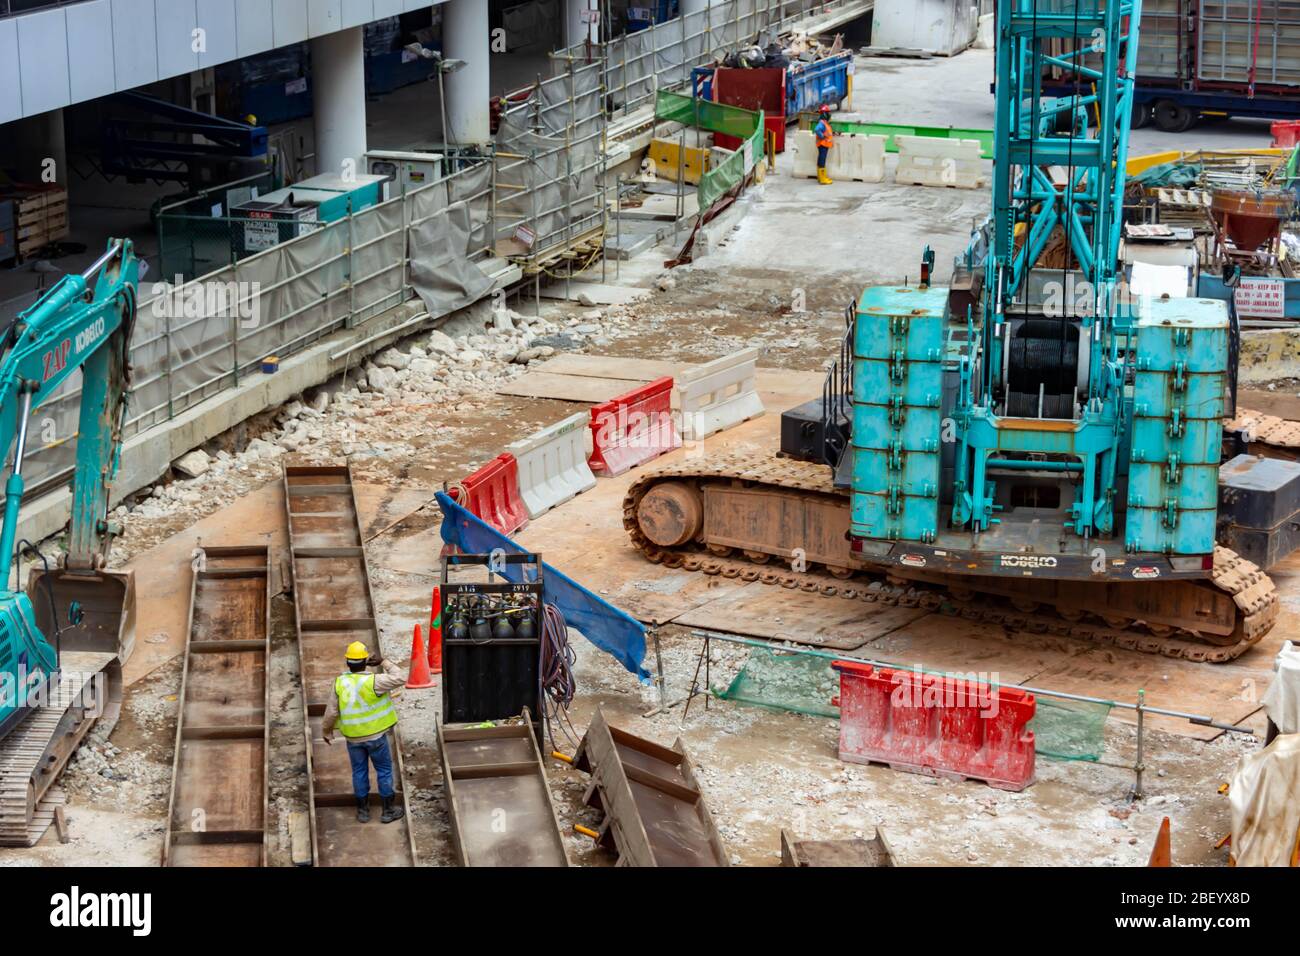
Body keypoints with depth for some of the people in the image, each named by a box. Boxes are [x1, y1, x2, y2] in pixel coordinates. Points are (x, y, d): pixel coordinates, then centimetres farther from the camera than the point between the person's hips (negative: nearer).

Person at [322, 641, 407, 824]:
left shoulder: (340, 683, -9)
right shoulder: (373, 682, -20)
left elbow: (331, 712, -3)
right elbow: (400, 678, -16)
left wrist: (326, 731, 12)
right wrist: (384, 663, -8)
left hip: (353, 738, 3)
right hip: (376, 735, -3)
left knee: (359, 771, 16)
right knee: (384, 770, 11)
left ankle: (363, 810, 23)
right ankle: (388, 810, 17)